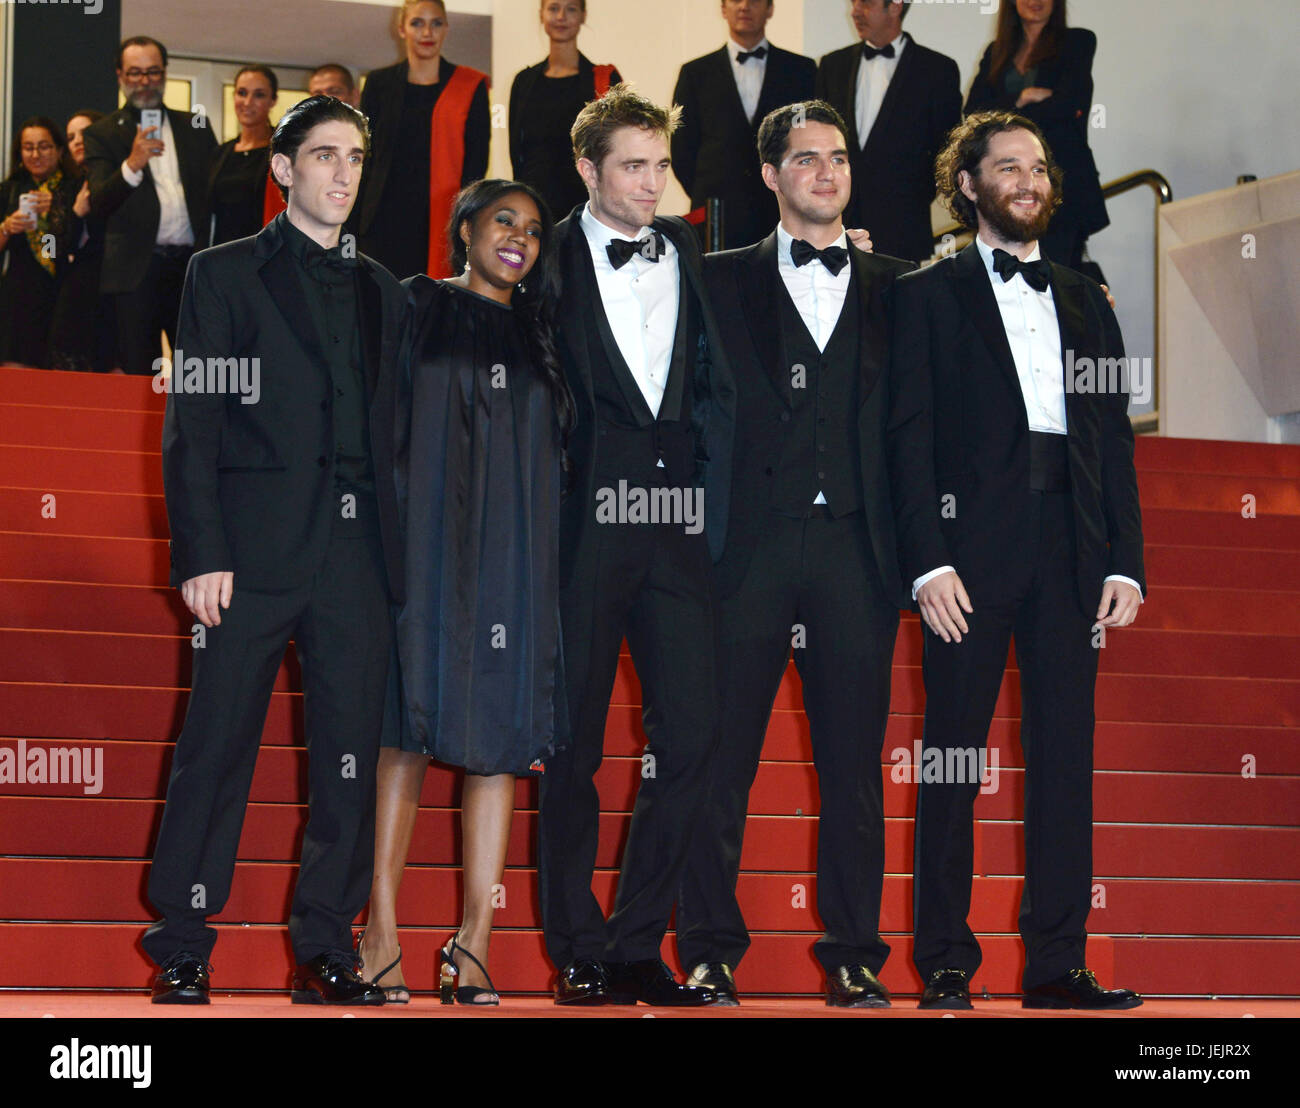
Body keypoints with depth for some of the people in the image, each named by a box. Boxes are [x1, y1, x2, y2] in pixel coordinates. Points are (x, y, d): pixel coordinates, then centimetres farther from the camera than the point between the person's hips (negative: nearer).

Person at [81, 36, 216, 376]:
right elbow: (99, 204, -7)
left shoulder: (195, 128, 15)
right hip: (137, 270, -3)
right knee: (138, 378, -1)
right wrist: (131, 165, -25)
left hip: (194, 267, 3)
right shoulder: (101, 135, 5)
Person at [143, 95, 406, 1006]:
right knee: (218, 745, -4)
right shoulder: (227, 274, 6)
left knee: (350, 757, 2)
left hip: (356, 554, 4)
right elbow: (193, 426, 0)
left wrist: (393, 545, 7)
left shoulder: (380, 290, 19)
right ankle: (181, 950, 3)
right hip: (258, 551, -4)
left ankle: (326, 951, 8)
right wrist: (201, 553, -10)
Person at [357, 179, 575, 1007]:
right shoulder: (418, 312, 7)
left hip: (512, 556, 3)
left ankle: (476, 941, -4)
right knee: (409, 728, -7)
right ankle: (383, 932, -6)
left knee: (502, 736, -3)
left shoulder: (539, 334, 17)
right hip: (426, 543, -3)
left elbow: (563, 441, 17)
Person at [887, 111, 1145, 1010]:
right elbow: (910, 437, -1)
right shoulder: (928, 297, 7)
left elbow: (1116, 441, 15)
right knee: (951, 755, -2)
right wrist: (928, 561, -12)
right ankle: (944, 963, 3)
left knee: (1067, 755, 2)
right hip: (971, 552, -4)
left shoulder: (1086, 303, 19)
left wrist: (1126, 562, 4)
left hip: (1071, 555, 4)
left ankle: (1058, 963, 6)